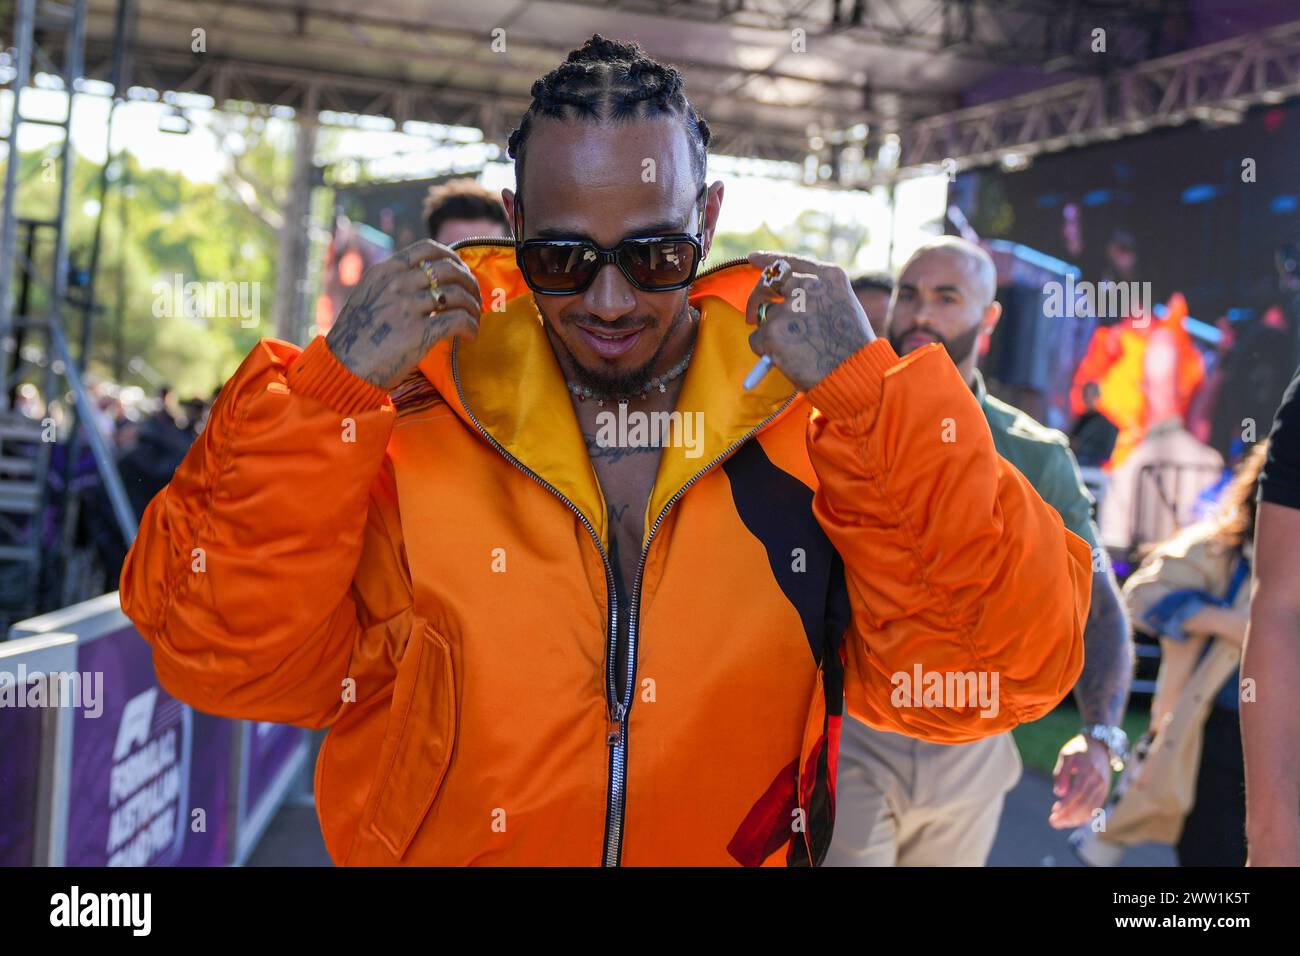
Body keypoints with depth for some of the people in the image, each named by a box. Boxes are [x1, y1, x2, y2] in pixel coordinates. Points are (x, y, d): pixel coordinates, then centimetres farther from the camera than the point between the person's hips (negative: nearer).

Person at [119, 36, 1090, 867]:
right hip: (435, 845, -1)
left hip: (747, 845, 2)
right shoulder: (413, 405, -3)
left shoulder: (813, 418, -3)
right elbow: (219, 652, -7)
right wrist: (330, 393, -16)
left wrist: (870, 397, -17)